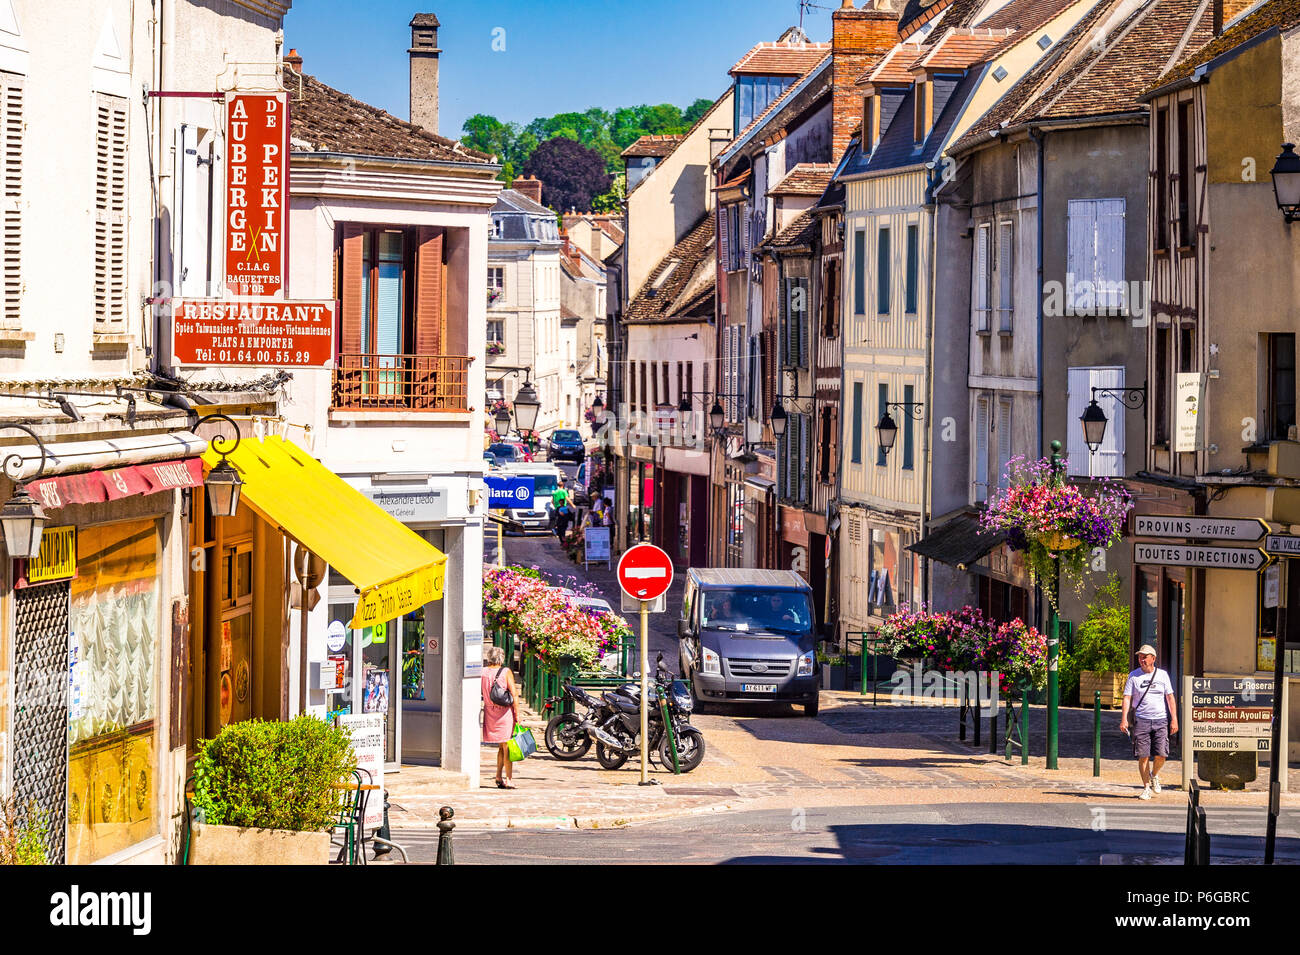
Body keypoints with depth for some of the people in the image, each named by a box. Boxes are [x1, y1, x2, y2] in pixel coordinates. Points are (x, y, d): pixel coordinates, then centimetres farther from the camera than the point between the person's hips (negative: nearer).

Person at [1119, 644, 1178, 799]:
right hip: (1141, 720, 0)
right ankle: (1146, 788, 7)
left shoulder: (1162, 674, 8)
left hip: (1161, 720, 0)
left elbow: (1170, 697, 8)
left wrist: (1174, 719, -1)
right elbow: (1127, 698, 1)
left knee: (1161, 754, -8)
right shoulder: (1134, 676, 5)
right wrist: (1124, 719, -11)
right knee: (1143, 756, -5)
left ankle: (1154, 775, 22)